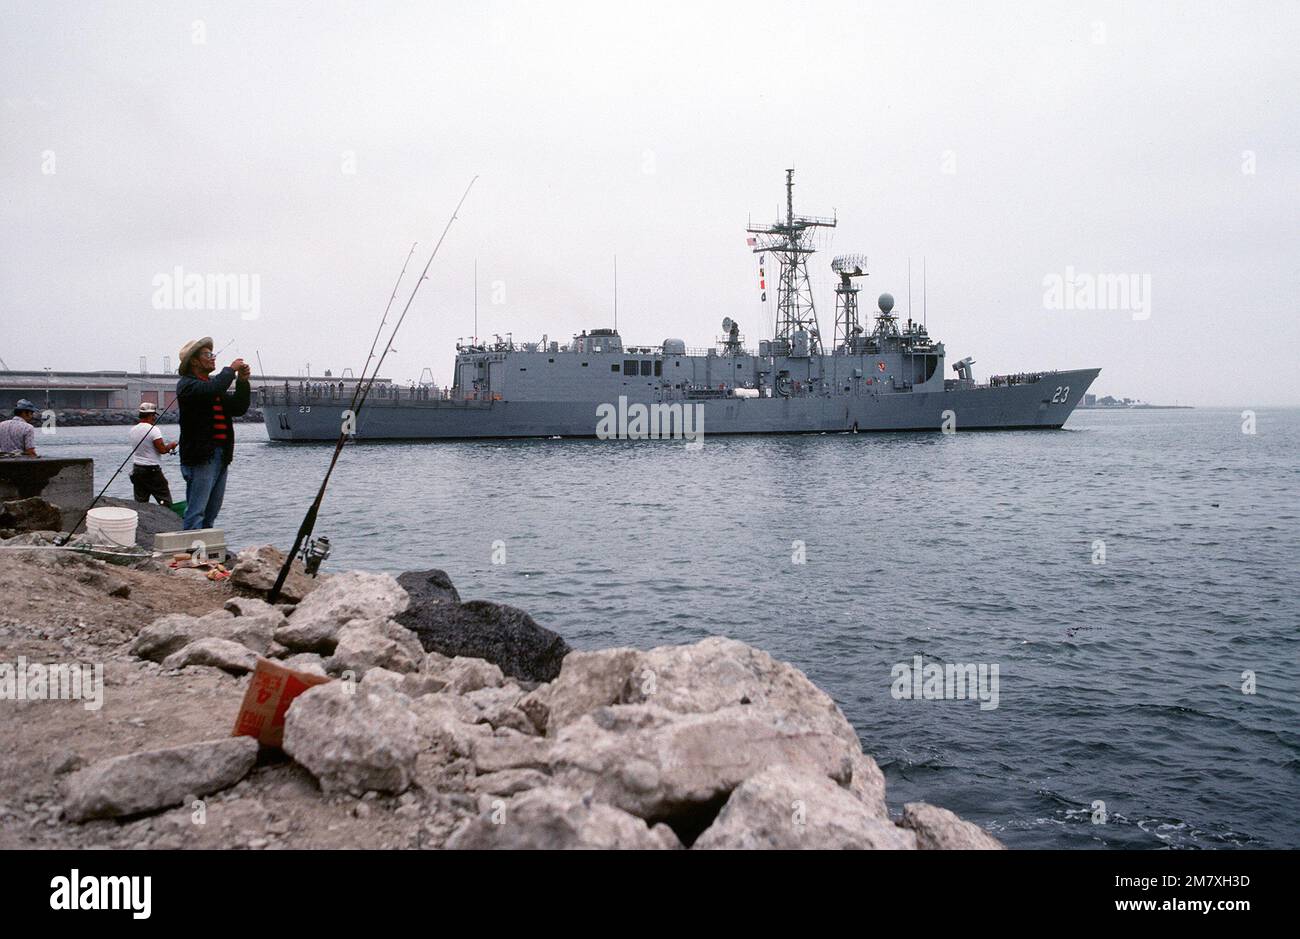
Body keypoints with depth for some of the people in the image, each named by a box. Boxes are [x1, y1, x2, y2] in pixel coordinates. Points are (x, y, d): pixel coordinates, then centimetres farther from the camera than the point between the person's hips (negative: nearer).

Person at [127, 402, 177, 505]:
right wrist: (171, 446, 3)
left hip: (136, 469, 7)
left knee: (140, 502, 7)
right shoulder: (153, 430, -15)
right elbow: (162, 450, -18)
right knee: (166, 501, -2)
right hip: (152, 470, -7)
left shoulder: (132, 430, 8)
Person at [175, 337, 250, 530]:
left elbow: (239, 409, 17)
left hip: (221, 455, 8)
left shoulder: (213, 383, 21)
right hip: (201, 457, -8)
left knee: (211, 514, 12)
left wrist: (242, 381, 5)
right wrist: (230, 369, -11)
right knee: (196, 512, -9)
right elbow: (212, 390, -26)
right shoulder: (187, 384, -4)